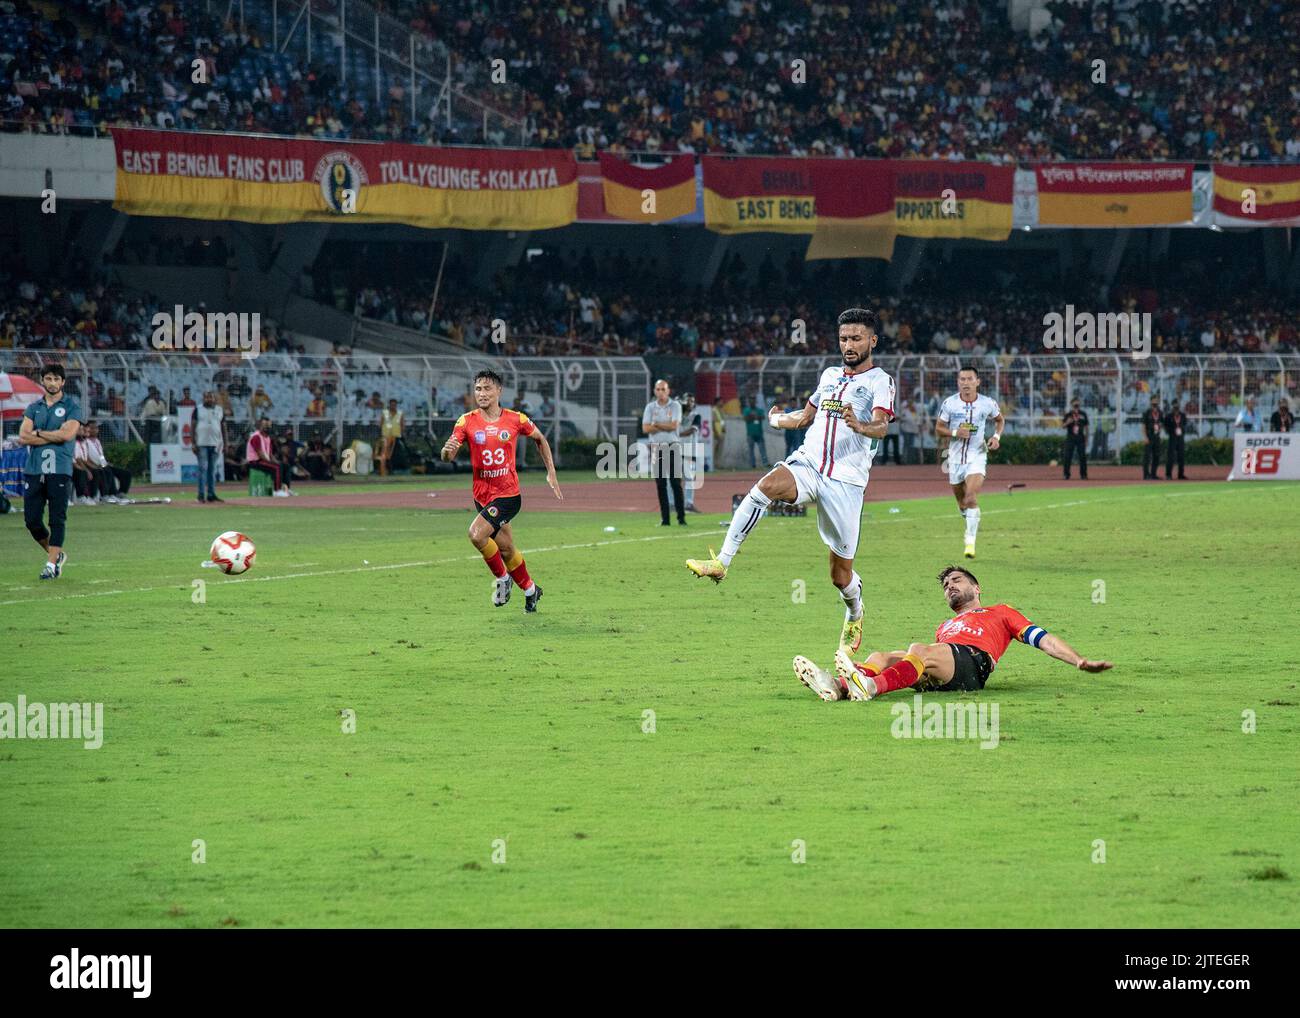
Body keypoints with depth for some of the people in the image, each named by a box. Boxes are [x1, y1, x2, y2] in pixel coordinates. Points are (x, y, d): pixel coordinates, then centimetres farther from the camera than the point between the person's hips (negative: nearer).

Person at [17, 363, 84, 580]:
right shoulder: (33, 408, 15)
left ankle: (52, 564, -2)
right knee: (32, 520, 2)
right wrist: (55, 437, -7)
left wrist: (38, 433, -2)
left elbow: (67, 434, -11)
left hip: (60, 471, -4)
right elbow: (23, 437, 1)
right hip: (34, 470, 4)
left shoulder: (72, 406, 4)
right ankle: (56, 554, 21)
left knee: (57, 519, -6)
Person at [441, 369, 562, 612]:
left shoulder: (515, 419, -4)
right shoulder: (467, 421, -3)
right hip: (482, 495, 3)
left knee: (477, 534, -23)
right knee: (506, 549, 12)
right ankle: (530, 589, 35)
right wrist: (448, 450, -35)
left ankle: (501, 576, 1)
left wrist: (551, 473, 10)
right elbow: (448, 457, -10)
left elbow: (540, 439, 14)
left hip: (508, 494, -3)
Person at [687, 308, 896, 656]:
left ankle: (854, 615, 37)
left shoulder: (880, 382, -1)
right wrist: (777, 420, 52)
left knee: (841, 575, 2)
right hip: (807, 464, 4)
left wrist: (860, 426, -42)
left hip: (845, 480, -4)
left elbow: (881, 427, -20)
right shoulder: (830, 375, 17)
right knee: (765, 487, -32)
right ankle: (721, 563, -36)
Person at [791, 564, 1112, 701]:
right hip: (934, 677, 5)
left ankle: (870, 685, -63)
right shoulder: (944, 628, 46)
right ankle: (837, 686, -52)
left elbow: (1043, 639, 23)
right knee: (880, 657, -22)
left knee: (919, 650, -36)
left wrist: (1080, 661, 9)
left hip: (972, 662, -5)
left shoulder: (1000, 613, 32)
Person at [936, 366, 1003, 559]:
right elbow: (938, 429, 1)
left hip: (977, 456, -2)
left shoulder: (988, 404, -4)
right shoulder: (949, 404, -5)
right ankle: (972, 524, 46)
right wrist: (955, 433, -18)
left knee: (971, 498, -20)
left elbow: (1000, 420, 16)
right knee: (961, 501, 14)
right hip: (956, 457, 2)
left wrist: (996, 436, -3)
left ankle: (970, 542, -16)